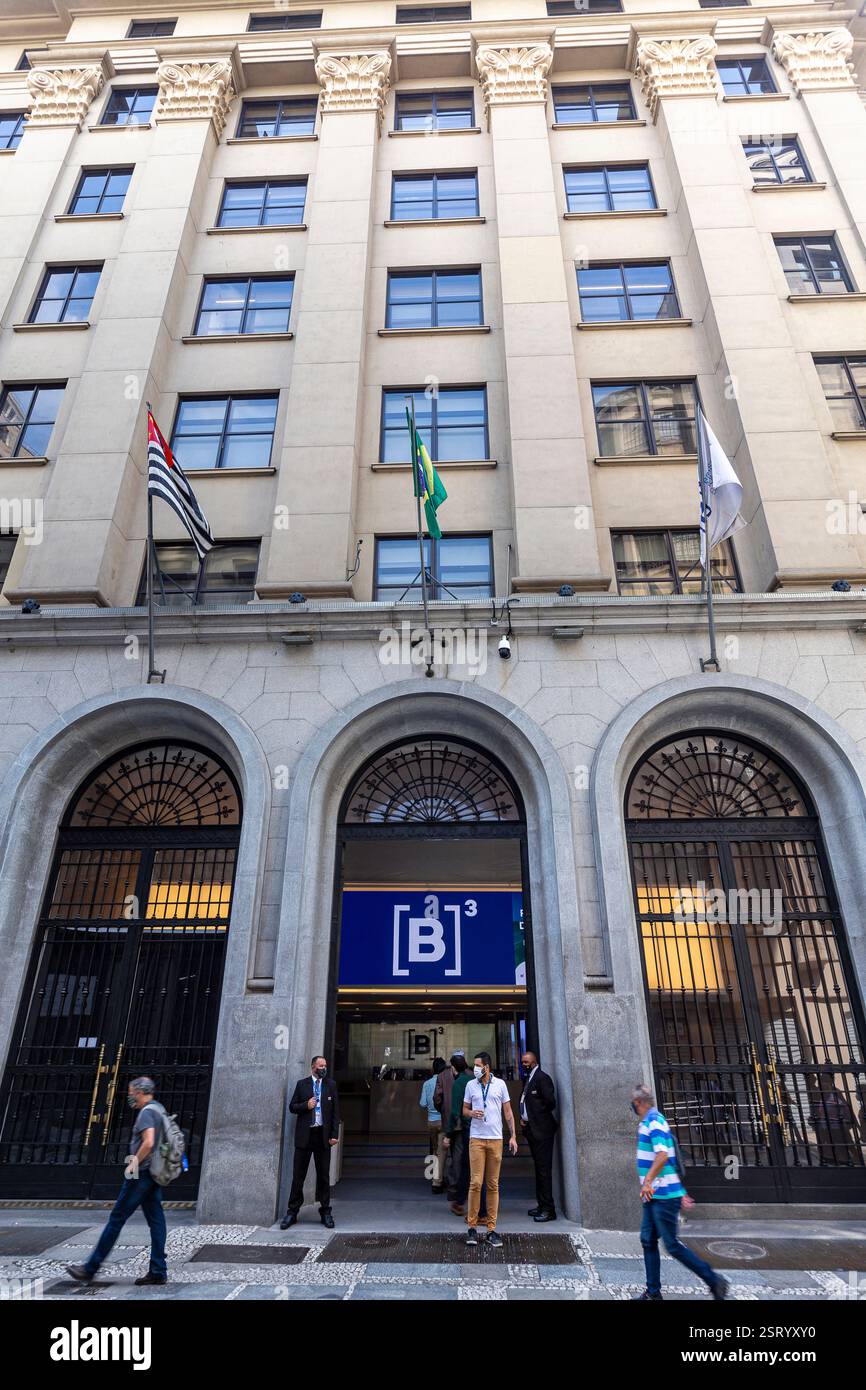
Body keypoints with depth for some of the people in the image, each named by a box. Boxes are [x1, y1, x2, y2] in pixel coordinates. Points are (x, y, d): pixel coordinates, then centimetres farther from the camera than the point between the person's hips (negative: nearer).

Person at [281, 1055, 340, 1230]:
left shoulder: (331, 1085, 6)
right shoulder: (302, 1084, 4)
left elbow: (336, 1111, 5)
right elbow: (292, 1106, 5)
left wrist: (334, 1134, -2)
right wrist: (306, 1105, -13)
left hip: (323, 1135, 1)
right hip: (304, 1135, -1)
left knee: (324, 1175, 6)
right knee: (298, 1175, 4)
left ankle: (325, 1211, 16)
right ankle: (292, 1212, 15)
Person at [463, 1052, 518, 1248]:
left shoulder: (500, 1084, 3)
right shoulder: (471, 1085, 4)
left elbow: (508, 1111, 7)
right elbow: (464, 1109, 12)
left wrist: (513, 1136, 1)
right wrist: (472, 1113, -11)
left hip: (496, 1139, 0)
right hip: (477, 1138, 0)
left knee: (493, 1185, 5)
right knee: (476, 1182, -5)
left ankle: (491, 1229, 12)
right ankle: (472, 1226, 6)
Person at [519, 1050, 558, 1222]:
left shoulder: (542, 1078, -14)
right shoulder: (528, 1079, 15)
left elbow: (551, 1102, -19)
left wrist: (538, 1115, -6)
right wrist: (524, 1117, 6)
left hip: (541, 1130, -9)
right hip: (532, 1129, 9)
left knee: (544, 1169, -5)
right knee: (539, 1168, 16)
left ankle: (549, 1209, 0)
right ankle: (542, 1204, 25)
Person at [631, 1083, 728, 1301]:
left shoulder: (653, 1121, -17)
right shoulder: (650, 1122, 13)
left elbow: (663, 1155, -29)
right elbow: (671, 1159, 20)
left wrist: (648, 1181, -31)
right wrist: (680, 1191, 24)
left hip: (663, 1196, -9)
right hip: (654, 1195, 9)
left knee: (672, 1245, -1)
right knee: (648, 1241, 11)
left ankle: (714, 1281, 11)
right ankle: (653, 1292, 19)